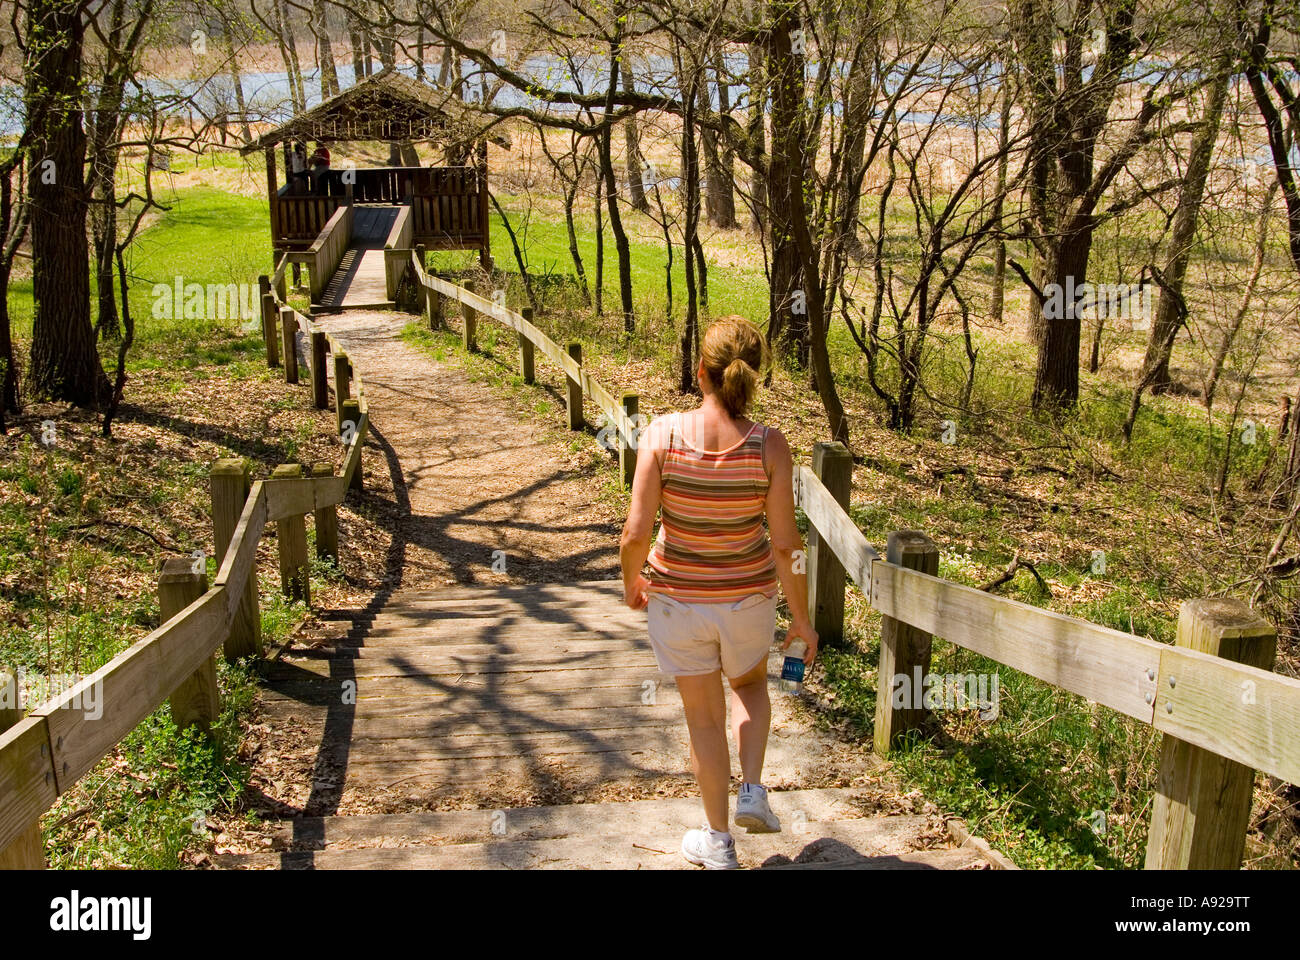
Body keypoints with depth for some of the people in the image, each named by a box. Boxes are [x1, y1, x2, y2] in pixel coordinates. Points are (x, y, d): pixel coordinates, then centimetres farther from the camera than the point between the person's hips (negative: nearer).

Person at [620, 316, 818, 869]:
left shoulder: (661, 434, -18)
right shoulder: (768, 446, -17)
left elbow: (636, 533, -18)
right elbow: (785, 543, -14)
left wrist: (631, 582, 3)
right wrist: (801, 617, -1)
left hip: (677, 599, 0)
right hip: (748, 596, 1)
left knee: (703, 716, 18)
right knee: (749, 685, 33)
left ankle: (718, 843, 31)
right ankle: (752, 790, 18)